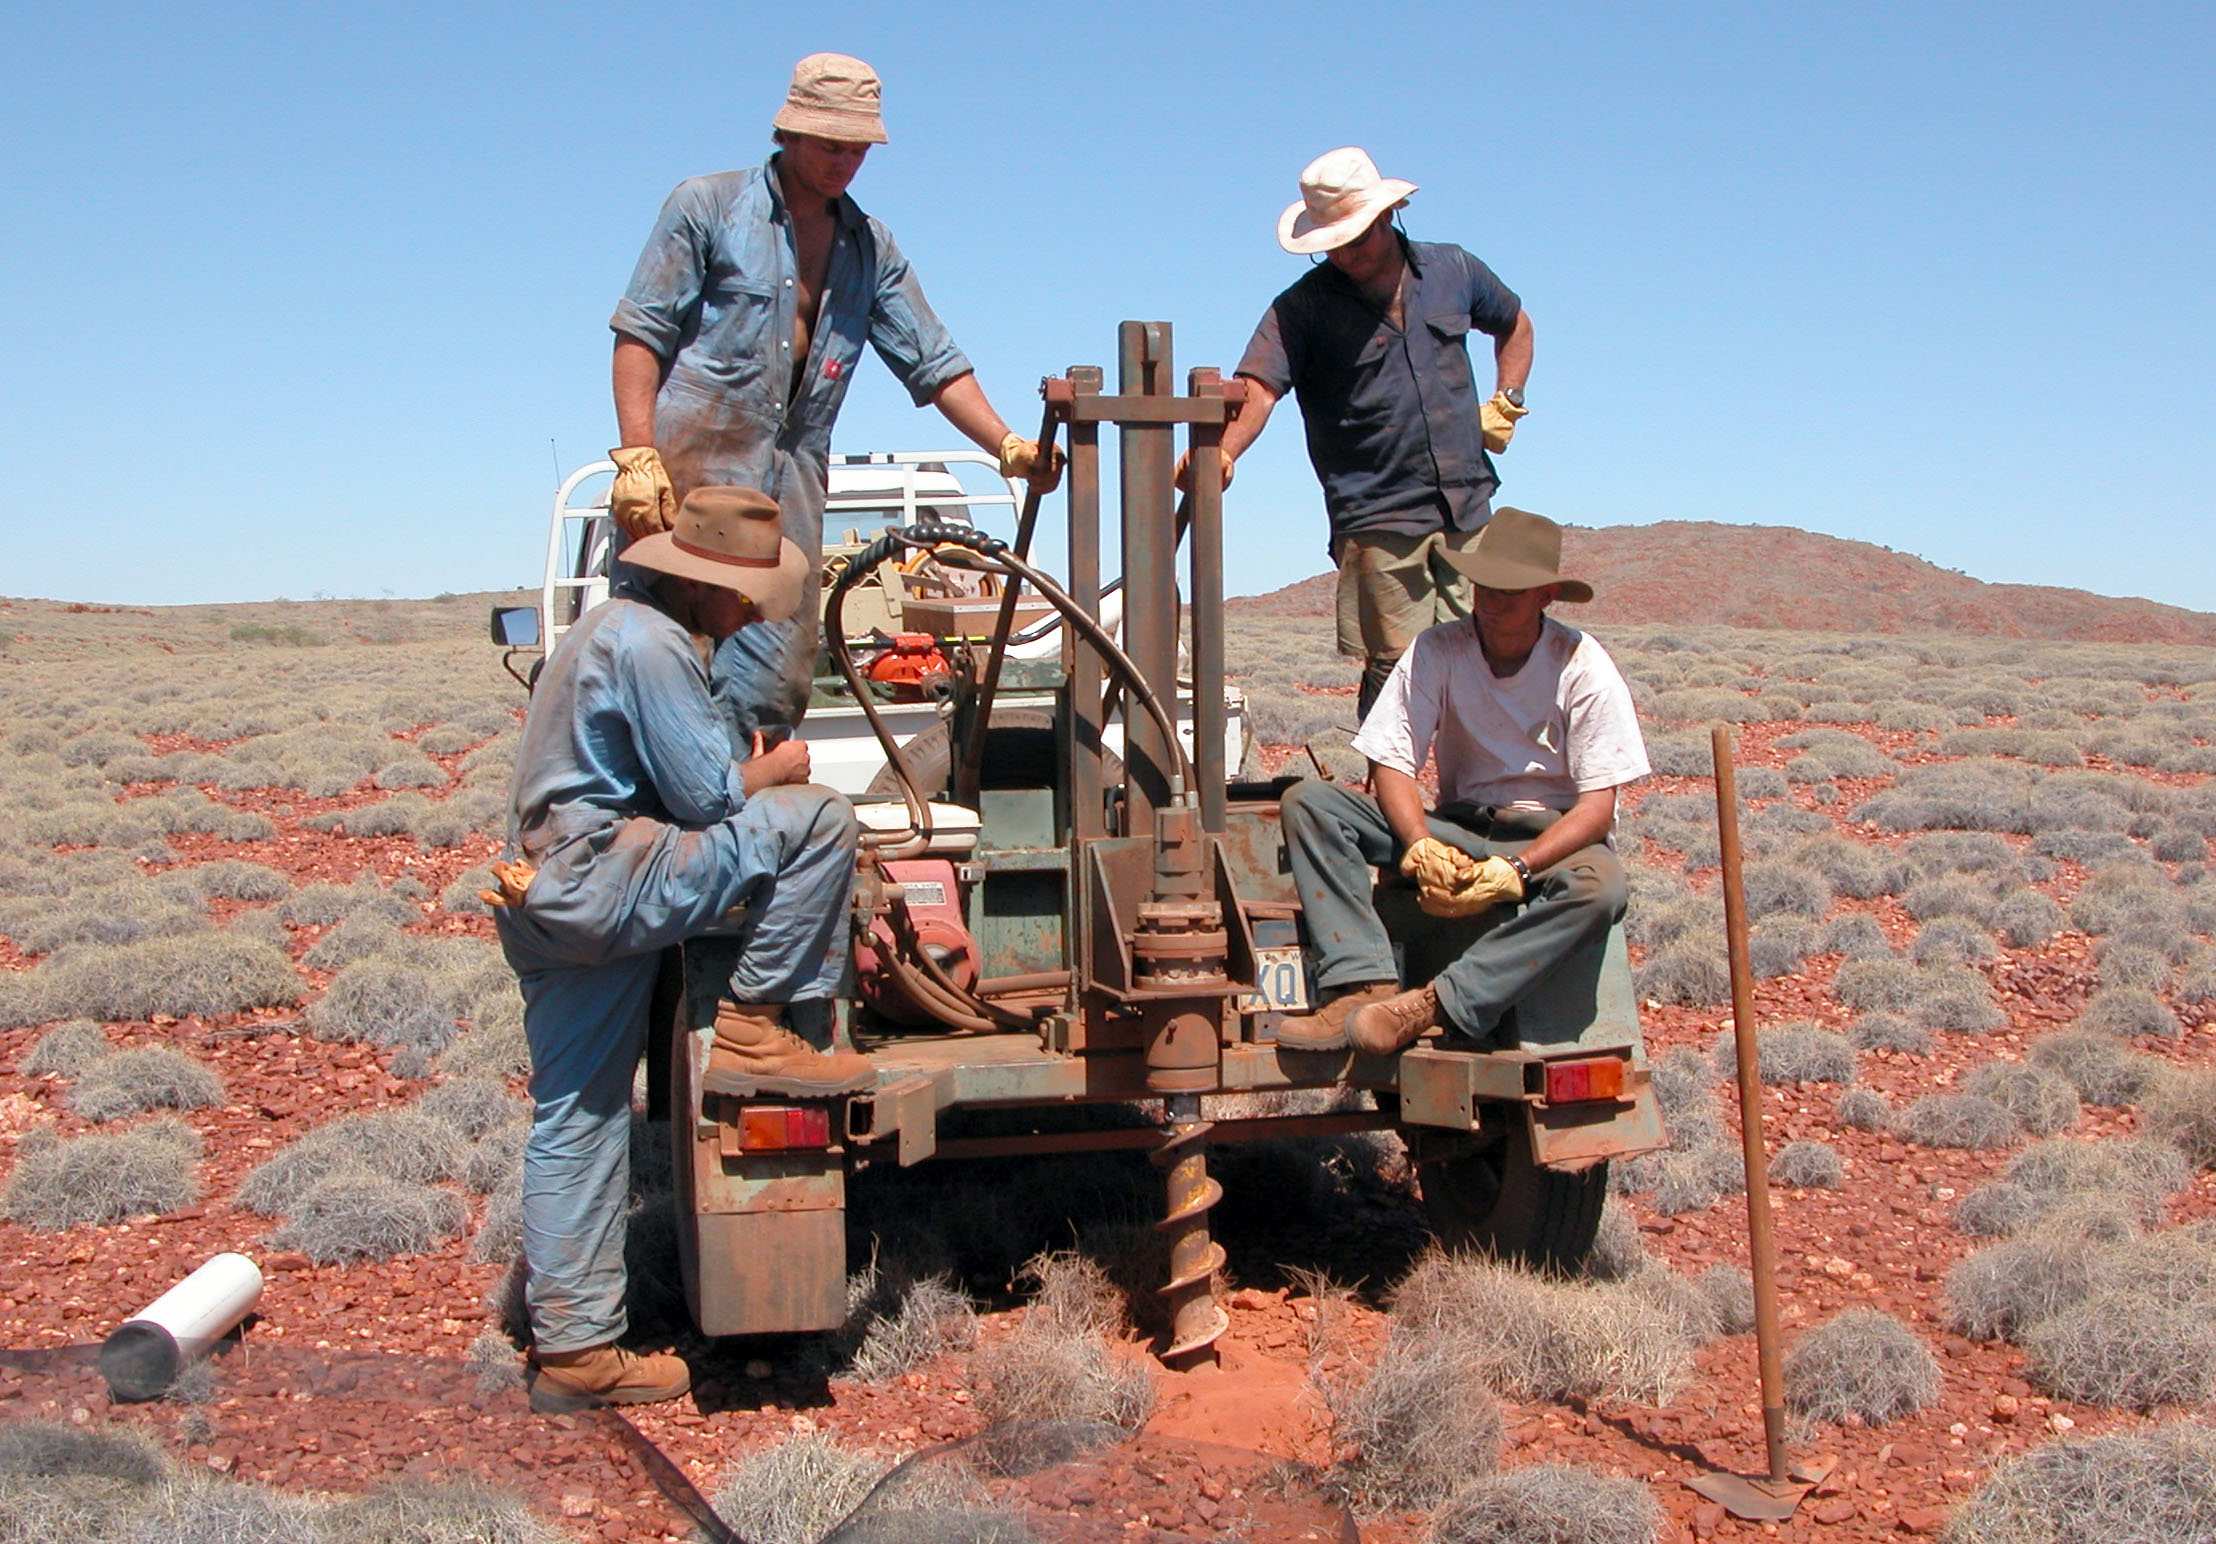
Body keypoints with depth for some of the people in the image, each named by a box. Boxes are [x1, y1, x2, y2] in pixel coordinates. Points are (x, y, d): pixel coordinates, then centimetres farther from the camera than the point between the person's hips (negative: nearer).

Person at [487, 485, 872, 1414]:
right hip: (599, 883, -11)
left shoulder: (623, 623, 20)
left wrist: (745, 772, 9)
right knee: (814, 819, -12)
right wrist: (778, 769, 6)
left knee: (577, 1125, 11)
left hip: (552, 899, 11)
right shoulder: (650, 643, -13)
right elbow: (707, 796, -13)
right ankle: (754, 1031, -5)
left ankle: (572, 1349, 16)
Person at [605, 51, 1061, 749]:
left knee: (777, 681, 1)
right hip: (689, 468, -5)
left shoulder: (871, 248, 16)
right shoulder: (707, 206, 3)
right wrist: (637, 456, -13)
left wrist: (1007, 446, -2)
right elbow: (640, 334, -2)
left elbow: (934, 363, 13)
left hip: (792, 478, 5)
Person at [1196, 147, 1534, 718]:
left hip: (1468, 508, 4)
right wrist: (1220, 453, -38)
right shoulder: (1302, 307, -4)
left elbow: (1515, 325, 28)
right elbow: (1258, 388, -19)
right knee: (1394, 666, -6)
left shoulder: (1453, 271, 9)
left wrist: (1506, 404, 14)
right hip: (1377, 520, -4)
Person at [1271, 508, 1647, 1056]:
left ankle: (1433, 1006, -38)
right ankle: (1365, 986, -33)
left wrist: (1516, 871, -30)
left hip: (1551, 840, -2)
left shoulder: (1583, 667, -10)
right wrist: (1421, 846, -28)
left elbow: (1597, 806, -14)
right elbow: (1390, 766, -7)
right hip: (1457, 829, 3)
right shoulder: (1437, 651, -5)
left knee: (1601, 885, -39)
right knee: (1307, 801, -17)